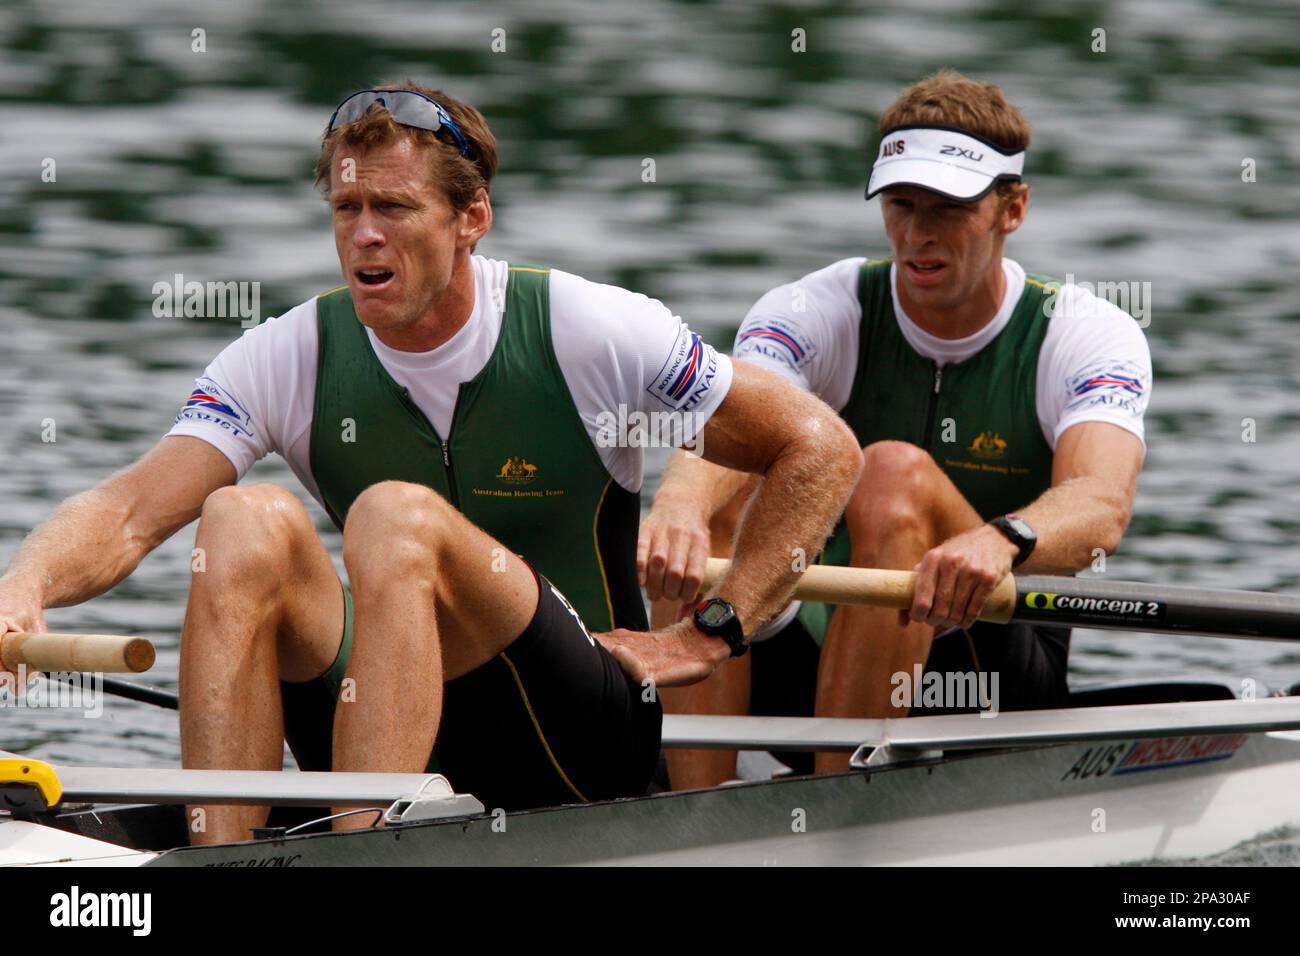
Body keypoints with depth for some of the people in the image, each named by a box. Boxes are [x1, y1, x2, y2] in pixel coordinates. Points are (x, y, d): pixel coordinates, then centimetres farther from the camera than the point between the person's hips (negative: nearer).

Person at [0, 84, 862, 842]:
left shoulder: (586, 332, -6)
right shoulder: (290, 358, 0)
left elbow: (823, 449, 0)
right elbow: (130, 515, -13)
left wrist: (713, 634, -5)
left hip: (585, 734, -3)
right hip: (397, 725, 3)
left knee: (397, 516, -29)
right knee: (248, 522, -22)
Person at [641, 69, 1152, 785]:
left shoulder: (1087, 335, -6)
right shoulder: (819, 313, -2)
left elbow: (1102, 506, -28)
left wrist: (1003, 539, -52)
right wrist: (680, 504, -51)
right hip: (827, 683, 3)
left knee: (894, 473, -29)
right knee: (720, 504, -25)